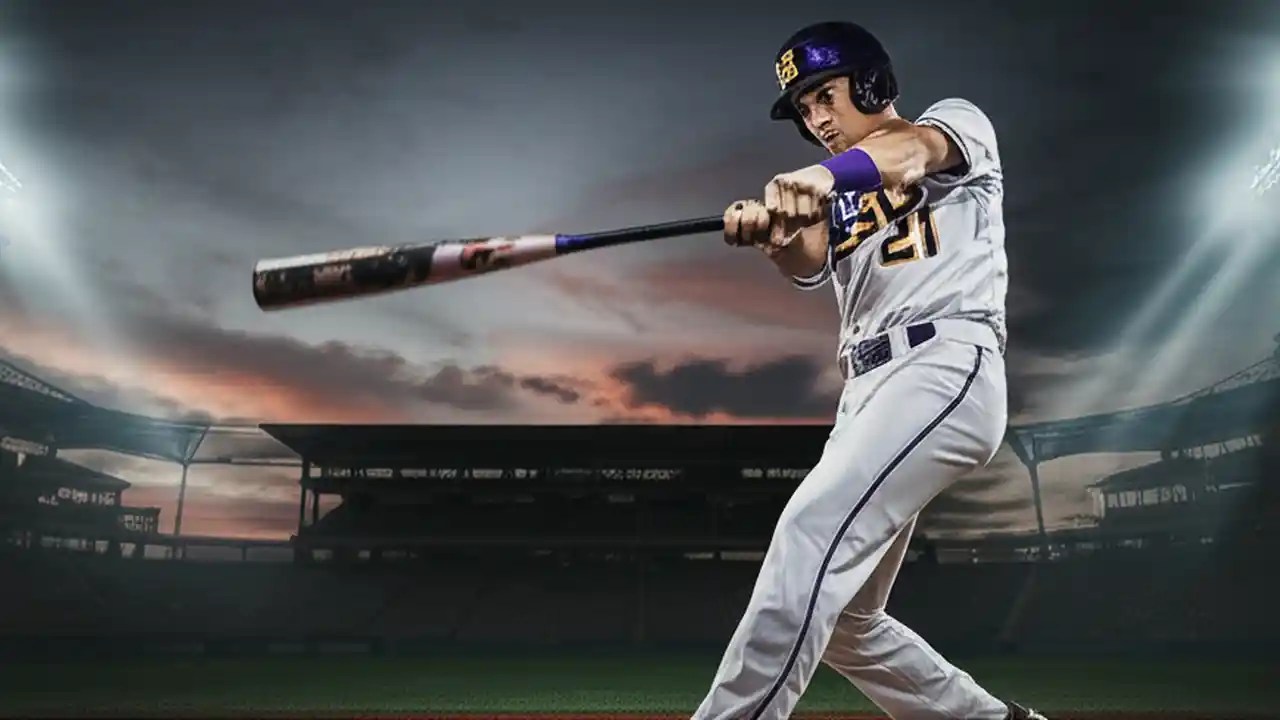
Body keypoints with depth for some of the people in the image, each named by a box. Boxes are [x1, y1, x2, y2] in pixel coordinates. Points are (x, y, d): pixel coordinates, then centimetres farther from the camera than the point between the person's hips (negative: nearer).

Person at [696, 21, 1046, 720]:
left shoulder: (957, 120, 10)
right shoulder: (834, 198, 24)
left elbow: (913, 151, -16)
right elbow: (807, 265, 1)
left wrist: (824, 171, -38)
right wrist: (772, 230, -24)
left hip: (946, 362, -7)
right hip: (866, 391, 8)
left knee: (813, 526, -27)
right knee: (837, 621, 10)